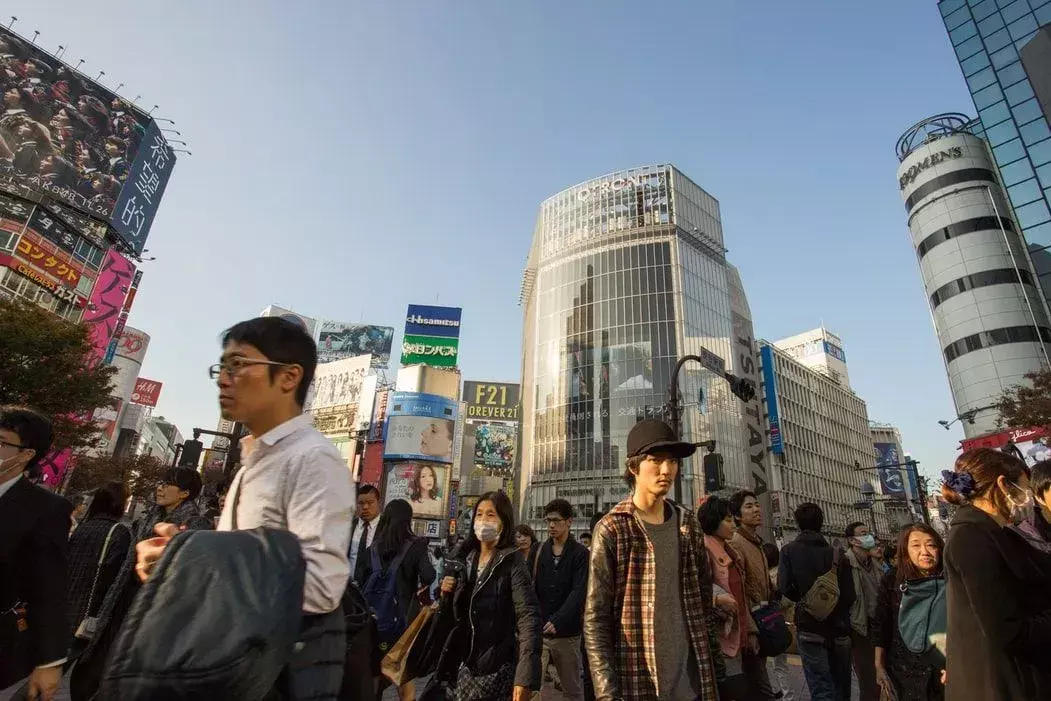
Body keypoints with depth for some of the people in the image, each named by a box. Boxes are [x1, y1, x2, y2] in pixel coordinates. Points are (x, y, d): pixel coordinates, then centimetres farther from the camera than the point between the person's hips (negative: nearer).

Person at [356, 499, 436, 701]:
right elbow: (428, 575, -24)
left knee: (374, 670, 20)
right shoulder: (415, 546, -12)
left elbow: (359, 583, 0)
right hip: (404, 615, -3)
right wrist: (421, 588, -4)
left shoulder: (373, 548, -2)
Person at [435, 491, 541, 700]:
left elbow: (529, 617, -22)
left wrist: (525, 677, -31)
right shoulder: (465, 558, 4)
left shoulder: (512, 562, -14)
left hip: (495, 667, -5)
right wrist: (446, 593, -7)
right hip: (464, 663, 6)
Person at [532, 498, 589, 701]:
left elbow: (579, 593, -14)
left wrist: (557, 621, -24)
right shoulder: (539, 551, 5)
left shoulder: (580, 554, -5)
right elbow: (531, 588, 4)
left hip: (567, 633, -2)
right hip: (538, 631, 2)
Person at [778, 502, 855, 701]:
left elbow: (786, 587, -13)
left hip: (810, 628, -4)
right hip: (840, 629, 4)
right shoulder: (836, 554, 2)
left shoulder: (789, 550, -6)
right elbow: (849, 595, 3)